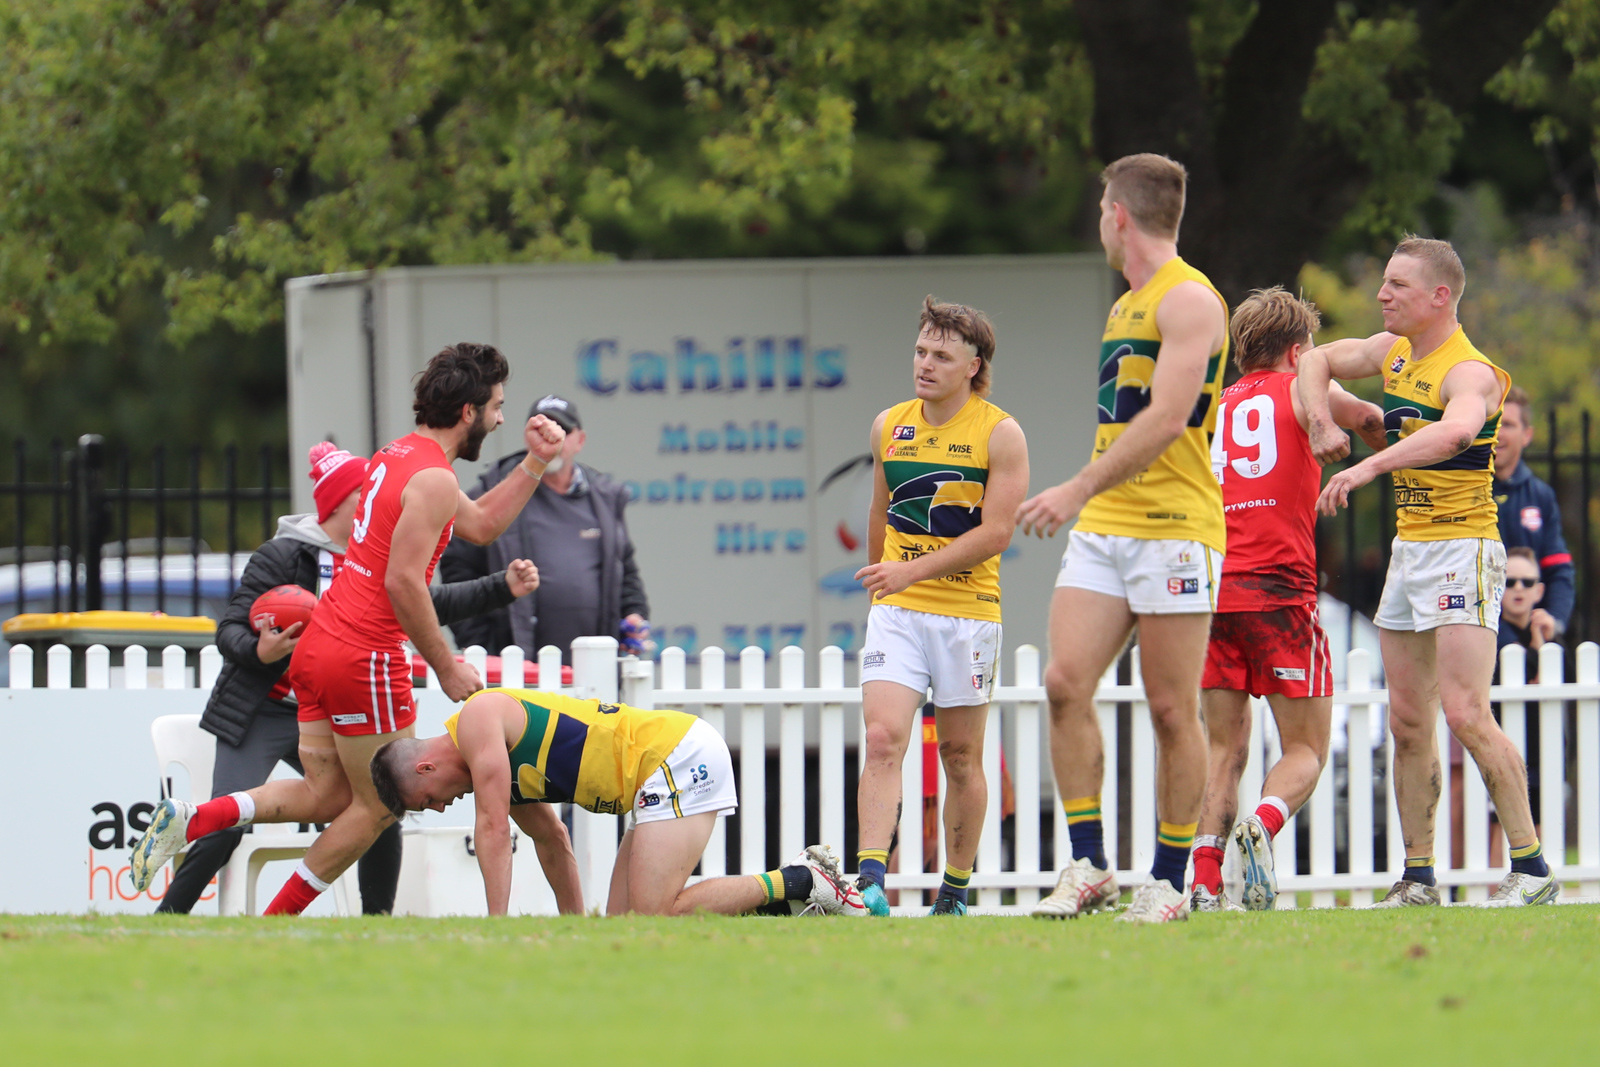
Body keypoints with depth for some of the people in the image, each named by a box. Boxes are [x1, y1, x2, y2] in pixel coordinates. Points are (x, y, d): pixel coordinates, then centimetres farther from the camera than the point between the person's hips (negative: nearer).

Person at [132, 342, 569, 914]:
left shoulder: (397, 456, 16)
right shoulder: (434, 480, -14)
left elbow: (481, 524, 28)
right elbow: (404, 581, -20)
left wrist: (535, 463, 22)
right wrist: (446, 667, -12)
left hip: (318, 647, 9)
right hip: (365, 658, -9)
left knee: (325, 796, 13)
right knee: (377, 806, 5)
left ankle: (188, 819, -1)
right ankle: (275, 925, 8)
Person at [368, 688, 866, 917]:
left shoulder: (478, 718, -8)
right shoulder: (505, 765, 21)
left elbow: (493, 829, -13)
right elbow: (551, 839, 32)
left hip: (681, 757, -10)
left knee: (651, 917, -17)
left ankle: (799, 882, -13)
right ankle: (788, 891, 6)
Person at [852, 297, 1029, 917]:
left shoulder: (1000, 434, -6)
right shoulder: (889, 427, 8)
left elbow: (995, 532, -13)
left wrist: (914, 570, -18)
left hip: (967, 612, -2)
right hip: (895, 612, 2)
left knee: (961, 756, 6)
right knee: (882, 741, -14)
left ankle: (954, 893, 17)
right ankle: (869, 883, -25)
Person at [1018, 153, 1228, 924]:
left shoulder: (1189, 300, -8)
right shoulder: (1124, 309, 20)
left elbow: (1166, 420, -19)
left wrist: (1078, 490, -22)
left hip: (1174, 525, -8)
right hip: (1103, 528, 8)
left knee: (1171, 709, -4)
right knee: (1065, 682, -6)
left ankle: (1169, 882, 3)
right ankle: (1088, 866, -4)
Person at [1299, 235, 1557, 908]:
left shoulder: (1469, 372, -17)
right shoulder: (1395, 352, 10)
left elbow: (1455, 430, -38)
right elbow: (1317, 360, 25)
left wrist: (1368, 467, -46)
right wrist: (1322, 423, 6)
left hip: (1463, 548, -9)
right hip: (1408, 548, 9)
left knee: (1465, 713, -17)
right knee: (1407, 724, 7)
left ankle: (1531, 868, -12)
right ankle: (1418, 878, 12)